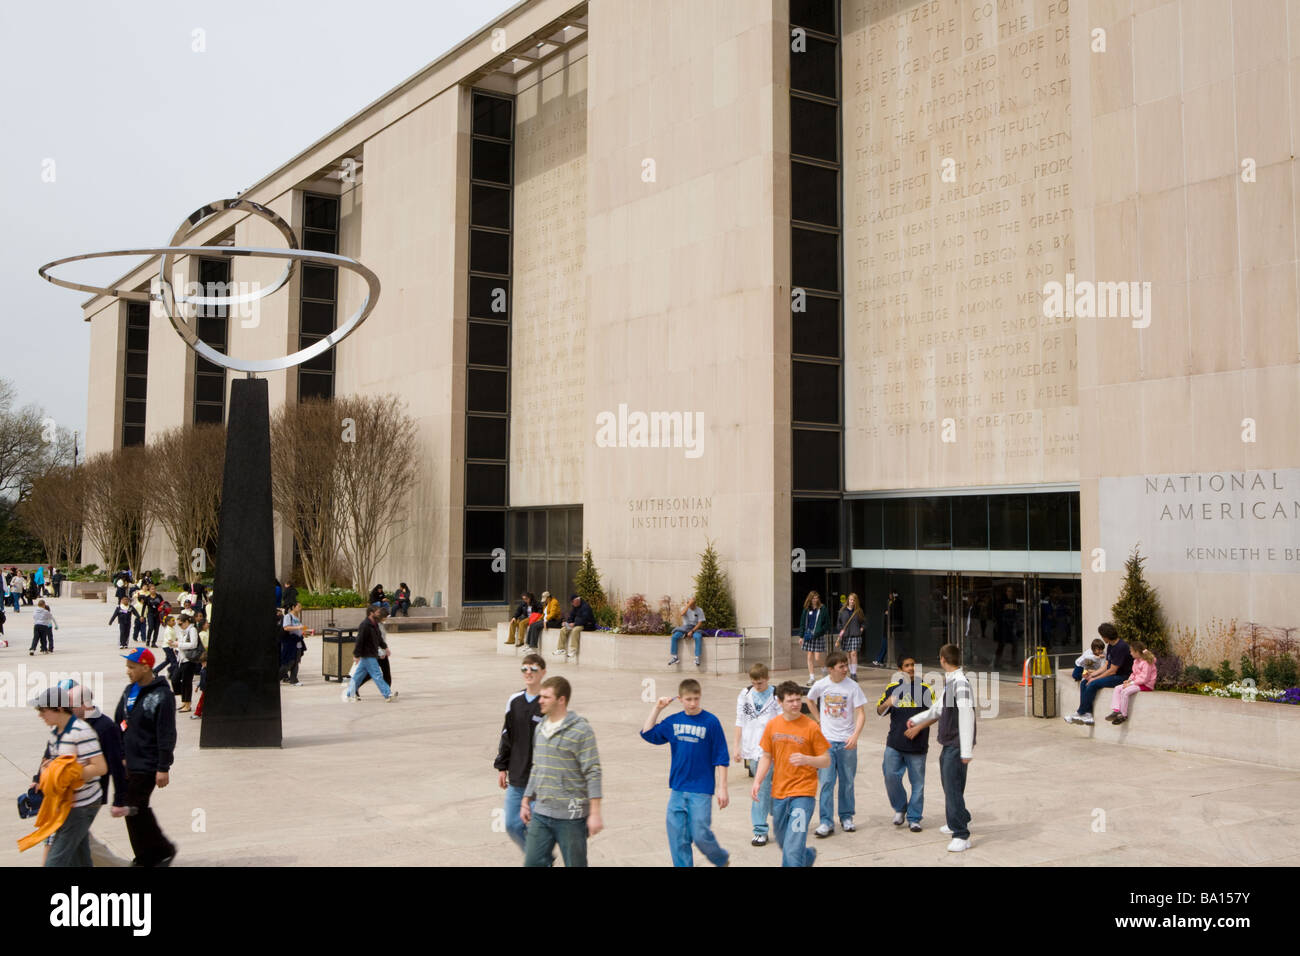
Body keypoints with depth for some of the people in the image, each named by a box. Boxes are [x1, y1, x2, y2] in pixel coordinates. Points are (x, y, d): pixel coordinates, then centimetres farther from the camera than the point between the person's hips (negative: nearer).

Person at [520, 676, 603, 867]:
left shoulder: (581, 730, -12)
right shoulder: (541, 728, 11)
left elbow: (593, 773, -14)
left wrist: (595, 814, -17)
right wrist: (526, 801, 19)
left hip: (570, 816, -6)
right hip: (541, 814, 6)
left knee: (575, 864, 6)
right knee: (532, 863, 6)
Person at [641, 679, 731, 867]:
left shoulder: (711, 722, -7)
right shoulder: (673, 721, 5)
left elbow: (721, 759, -5)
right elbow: (648, 733, 11)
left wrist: (722, 788, -8)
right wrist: (657, 709, 4)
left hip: (701, 790, -4)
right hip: (677, 790, 4)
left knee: (700, 834, -4)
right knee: (677, 837, 4)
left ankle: (722, 859, 24)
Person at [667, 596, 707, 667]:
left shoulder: (699, 611, -1)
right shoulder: (684, 608, 2)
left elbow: (700, 623, -7)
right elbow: (682, 613, -23)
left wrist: (692, 631, -18)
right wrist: (689, 604, -27)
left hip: (695, 629, -2)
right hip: (685, 628, 2)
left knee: (698, 637, -37)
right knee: (674, 637, -25)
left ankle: (697, 658, -34)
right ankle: (675, 657, -19)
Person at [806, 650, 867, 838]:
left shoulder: (852, 687, -7)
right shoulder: (820, 685, -3)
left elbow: (861, 714, -6)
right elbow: (810, 700, 18)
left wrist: (855, 736, -19)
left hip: (847, 741, 0)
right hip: (826, 740, 0)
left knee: (847, 781, 8)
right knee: (826, 782, -4)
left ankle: (846, 818, 23)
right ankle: (826, 822, 0)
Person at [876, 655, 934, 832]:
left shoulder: (926, 689, 2)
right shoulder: (892, 688, 8)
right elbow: (879, 711, 12)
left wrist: (918, 726, -14)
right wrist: (887, 703, -11)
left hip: (917, 744, -2)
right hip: (894, 744, 2)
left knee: (917, 782, 3)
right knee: (891, 776, -5)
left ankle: (914, 818, 15)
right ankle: (900, 808, 19)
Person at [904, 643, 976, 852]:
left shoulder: (961, 684, -20)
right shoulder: (949, 682, 10)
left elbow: (966, 718, -23)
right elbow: (937, 709, 24)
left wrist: (967, 750, -24)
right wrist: (916, 720, 34)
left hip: (957, 746, -10)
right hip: (948, 744, 10)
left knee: (953, 788, -9)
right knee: (949, 785, 22)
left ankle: (962, 836, -5)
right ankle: (960, 821, 41)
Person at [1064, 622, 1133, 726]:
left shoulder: (1121, 647, -20)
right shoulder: (1110, 646, 10)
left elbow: (1112, 670, -20)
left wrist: (1095, 679, -14)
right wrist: (1092, 674, 0)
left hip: (1122, 677, -10)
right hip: (1111, 675, 10)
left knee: (1093, 684, -25)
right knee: (1084, 683, -4)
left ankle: (1080, 713, -13)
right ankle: (1088, 714, -14)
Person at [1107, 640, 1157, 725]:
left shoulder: (1146, 662, -20)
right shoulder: (1136, 661, 12)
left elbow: (1144, 678, -23)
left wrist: (1131, 683, -21)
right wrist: (1129, 680, 3)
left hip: (1146, 685, -10)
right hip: (1137, 682, 10)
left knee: (1125, 691, -28)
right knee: (1117, 688, -2)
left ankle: (1124, 715, -17)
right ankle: (1116, 710, -12)